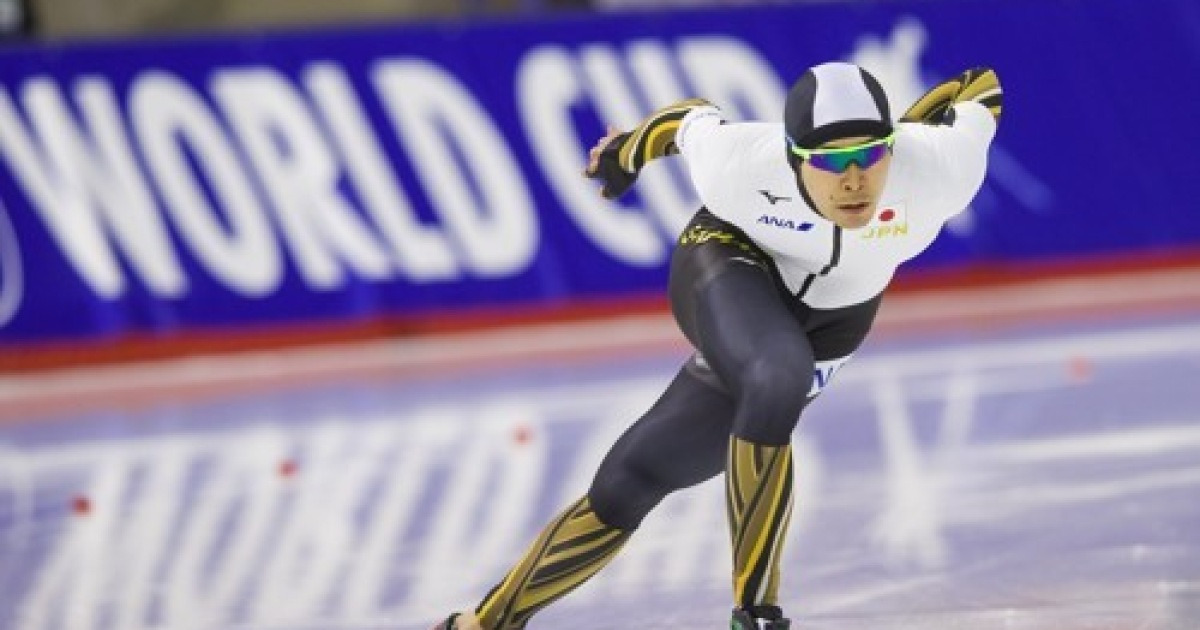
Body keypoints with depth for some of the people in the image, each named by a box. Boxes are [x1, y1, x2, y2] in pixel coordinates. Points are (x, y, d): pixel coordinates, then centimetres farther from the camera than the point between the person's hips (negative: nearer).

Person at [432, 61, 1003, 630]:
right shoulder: (740, 162, -33)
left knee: (632, 479, 0)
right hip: (727, 267, -3)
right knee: (775, 382, -37)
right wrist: (628, 150, 13)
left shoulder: (938, 170, -32)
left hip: (822, 321, 3)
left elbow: (981, 92, -10)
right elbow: (691, 122, -8)